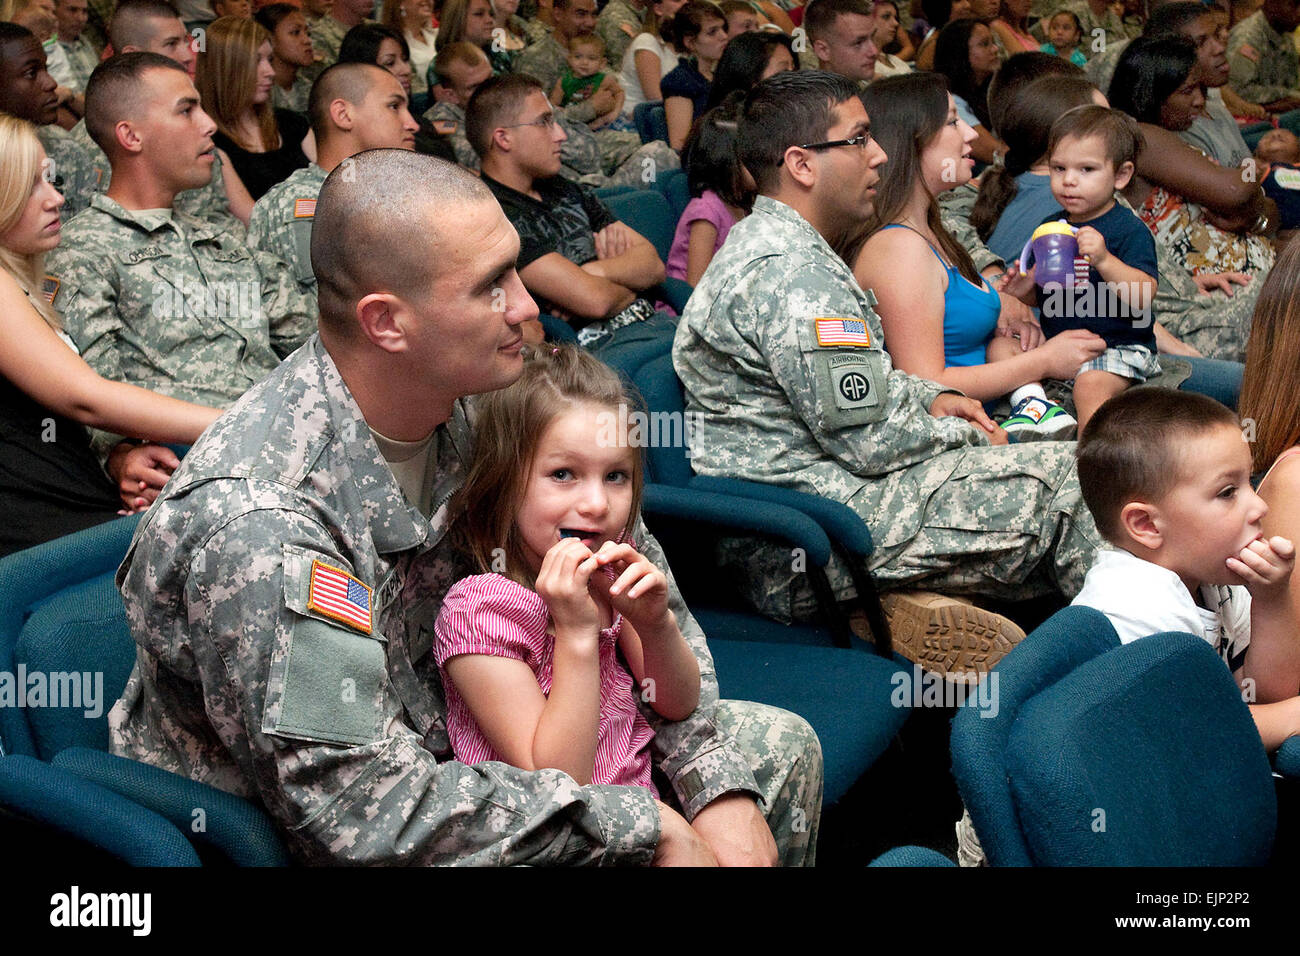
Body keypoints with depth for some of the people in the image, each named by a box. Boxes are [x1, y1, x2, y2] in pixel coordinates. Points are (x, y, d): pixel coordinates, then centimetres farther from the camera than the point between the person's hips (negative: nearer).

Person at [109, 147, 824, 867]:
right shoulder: (260, 525, -31)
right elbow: (365, 816, -30)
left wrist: (720, 790, -8)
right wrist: (644, 823, -23)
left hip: (452, 751, 7)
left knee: (778, 746, 5)